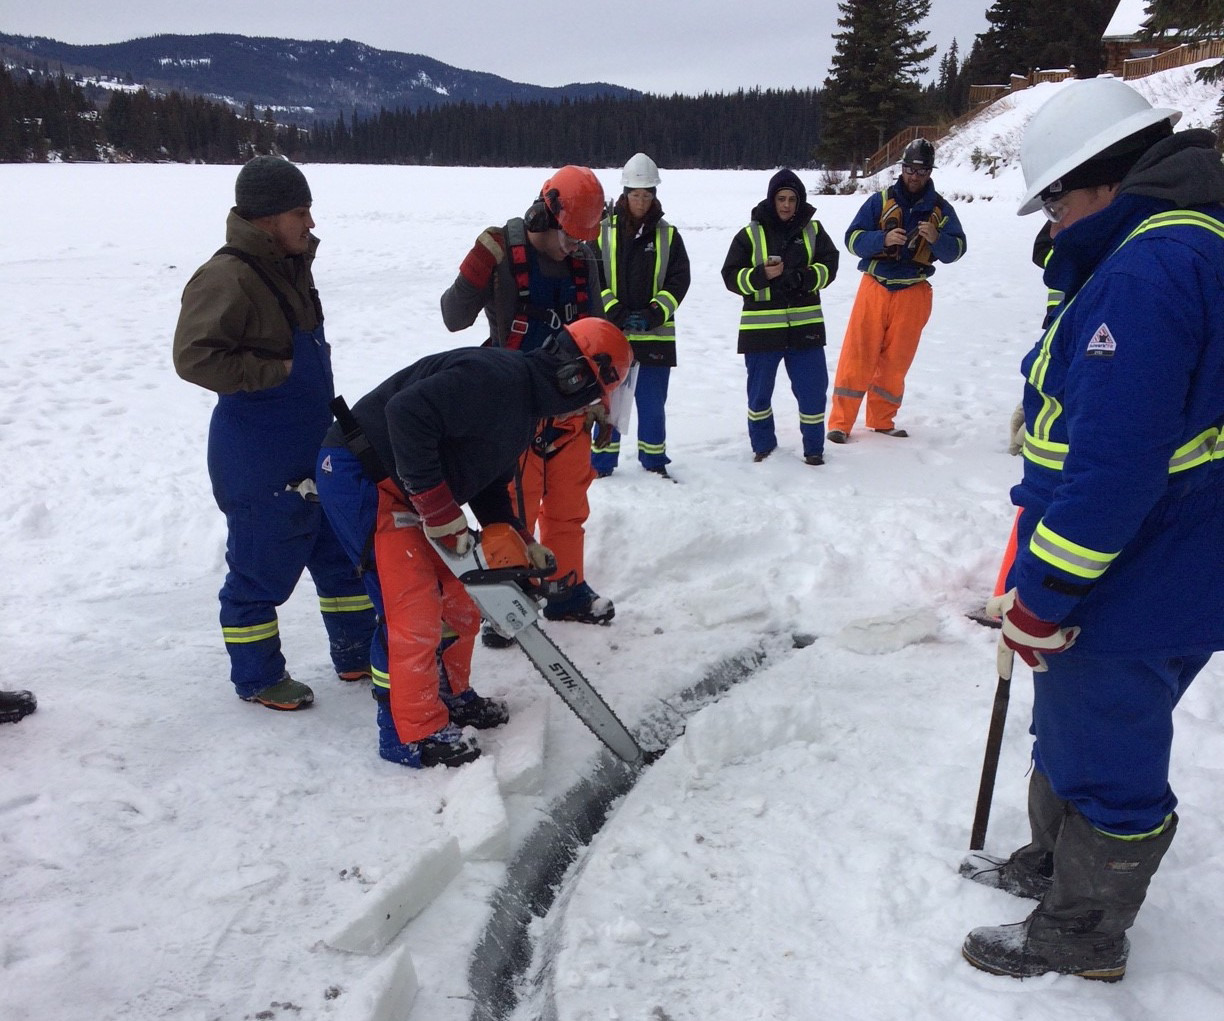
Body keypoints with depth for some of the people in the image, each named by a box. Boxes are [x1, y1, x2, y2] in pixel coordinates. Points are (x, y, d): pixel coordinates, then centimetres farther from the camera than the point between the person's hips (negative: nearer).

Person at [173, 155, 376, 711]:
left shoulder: (290, 266, 9)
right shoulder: (227, 278, -20)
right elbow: (194, 356, -27)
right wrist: (275, 371, -23)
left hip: (316, 451, 9)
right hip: (260, 463, -9)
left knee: (344, 551, 17)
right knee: (262, 569, 5)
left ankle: (356, 652, 34)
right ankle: (257, 677, 24)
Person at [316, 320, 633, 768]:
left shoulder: (526, 406, 10)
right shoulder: (497, 377, -23)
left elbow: (489, 485, 17)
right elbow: (407, 413, -34)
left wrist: (522, 543, 5)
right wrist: (439, 511, -29)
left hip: (402, 490, 10)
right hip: (359, 477, -10)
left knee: (457, 599, 13)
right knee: (414, 609, -10)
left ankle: (449, 696, 32)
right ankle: (412, 735, 4)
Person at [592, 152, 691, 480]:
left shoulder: (668, 235, 5)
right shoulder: (604, 231, 2)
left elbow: (679, 279, 0)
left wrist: (655, 313, -13)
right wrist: (613, 310, -14)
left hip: (655, 335, 1)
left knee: (652, 401, 9)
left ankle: (653, 458, 23)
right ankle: (602, 460, 17)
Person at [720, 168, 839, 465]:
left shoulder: (812, 230, 6)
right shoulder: (750, 234, 0)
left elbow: (829, 266, 0)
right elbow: (731, 276, -3)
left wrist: (802, 277, -18)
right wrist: (762, 275, -20)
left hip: (805, 325, 1)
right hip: (760, 327, -1)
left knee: (812, 390, 2)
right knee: (759, 391, 10)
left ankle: (814, 448, 18)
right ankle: (762, 444, 29)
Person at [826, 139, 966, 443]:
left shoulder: (941, 208, 5)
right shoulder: (880, 200, 0)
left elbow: (956, 249, -2)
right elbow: (853, 238, -6)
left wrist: (936, 238, -22)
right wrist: (883, 238, -23)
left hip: (913, 294, 2)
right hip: (875, 288, -2)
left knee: (895, 361, 9)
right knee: (857, 357, -4)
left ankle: (882, 420, 22)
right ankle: (840, 422, 1)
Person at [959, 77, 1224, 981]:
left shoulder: (1147, 272, -25)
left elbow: (1114, 466, -29)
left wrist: (1041, 599, -23)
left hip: (1132, 590, -10)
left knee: (1104, 765, 8)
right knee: (1074, 728, 25)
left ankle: (1082, 936, 29)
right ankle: (1054, 864, 46)